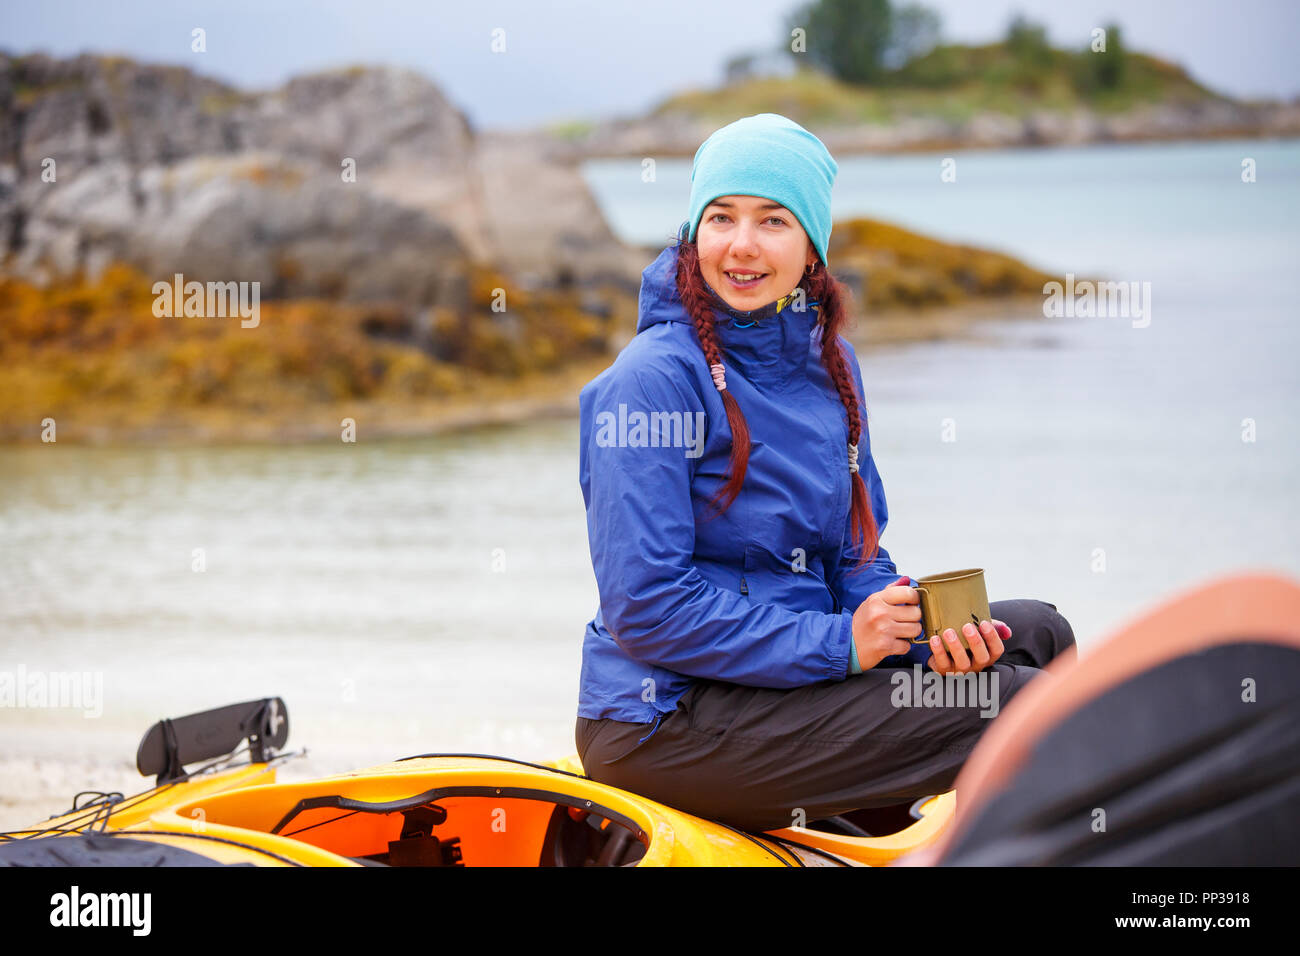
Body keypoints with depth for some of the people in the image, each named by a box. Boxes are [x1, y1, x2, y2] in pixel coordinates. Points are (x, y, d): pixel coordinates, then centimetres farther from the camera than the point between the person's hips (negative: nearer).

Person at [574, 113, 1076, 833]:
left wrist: (927, 630, -8)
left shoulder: (826, 360, 9)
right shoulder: (655, 379, -16)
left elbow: (852, 552, 14)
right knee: (1027, 704, -14)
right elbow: (645, 608, -20)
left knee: (1035, 631, 9)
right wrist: (839, 643, -20)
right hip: (666, 719, -8)